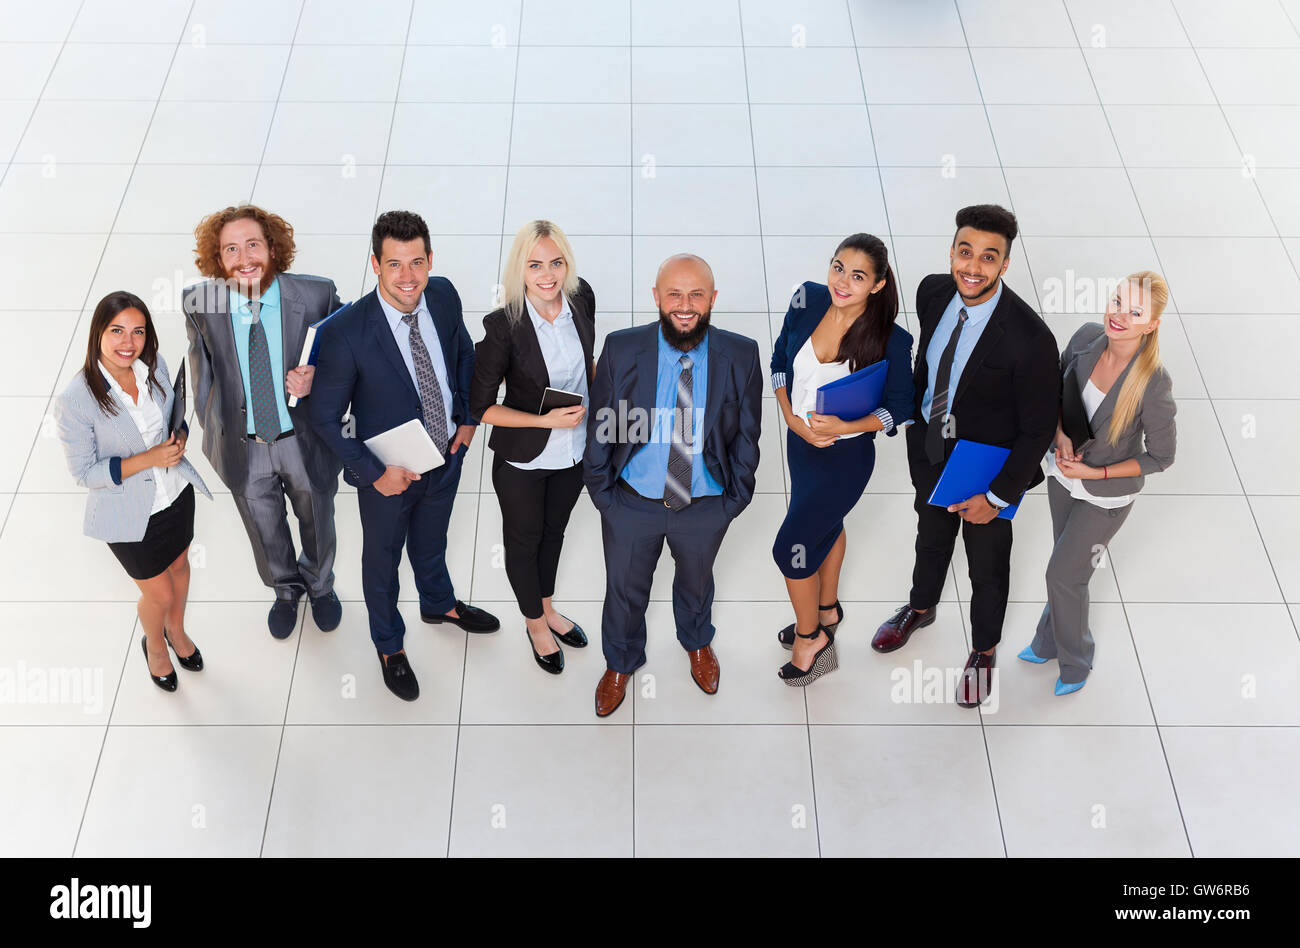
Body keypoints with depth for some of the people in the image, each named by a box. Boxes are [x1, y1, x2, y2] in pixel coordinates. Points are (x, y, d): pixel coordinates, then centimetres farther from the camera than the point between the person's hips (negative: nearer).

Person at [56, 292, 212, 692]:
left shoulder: (153, 365, -13)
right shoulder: (74, 401, -28)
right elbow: (85, 472, -20)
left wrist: (180, 438, -15)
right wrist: (149, 459, -30)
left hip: (177, 493, 5)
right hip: (129, 515, -5)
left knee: (179, 566, 27)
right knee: (160, 593, 14)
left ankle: (176, 630, 58)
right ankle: (154, 646, 48)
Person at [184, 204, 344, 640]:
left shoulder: (316, 295, -22)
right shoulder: (200, 303, -17)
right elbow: (203, 367, 0)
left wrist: (317, 376, -27)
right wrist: (210, 430, 7)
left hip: (304, 439, 0)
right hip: (241, 447, 1)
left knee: (317, 522, 26)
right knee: (266, 533, 25)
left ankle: (319, 584, 58)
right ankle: (286, 589, 57)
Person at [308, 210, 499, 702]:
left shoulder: (444, 295, -16)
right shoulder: (346, 331, -31)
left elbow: (464, 353, 6)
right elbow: (324, 416, -20)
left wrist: (468, 417, -1)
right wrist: (375, 473, -22)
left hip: (447, 456, 4)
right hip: (388, 471, -4)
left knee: (431, 540, 31)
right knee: (382, 557, 22)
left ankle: (439, 604, 61)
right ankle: (388, 645, 48)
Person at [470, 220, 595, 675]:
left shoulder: (581, 298, -13)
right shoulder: (503, 326, -28)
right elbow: (480, 406, -20)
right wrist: (547, 420, -26)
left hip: (574, 449, 5)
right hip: (523, 459, -4)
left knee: (555, 529, 27)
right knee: (524, 540, 19)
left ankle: (548, 608, 53)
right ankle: (535, 623, 45)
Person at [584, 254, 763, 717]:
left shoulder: (741, 356, -15)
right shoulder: (621, 349, -16)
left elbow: (746, 435, -4)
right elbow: (600, 427, -6)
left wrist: (735, 497, -2)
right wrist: (601, 491, -3)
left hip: (706, 506, 1)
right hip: (632, 502, 0)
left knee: (696, 580, 28)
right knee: (624, 589, 21)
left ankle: (697, 643, 62)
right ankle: (620, 664, 51)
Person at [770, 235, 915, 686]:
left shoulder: (891, 340, -25)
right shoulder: (807, 300, -14)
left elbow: (900, 408, -13)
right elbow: (780, 360, 1)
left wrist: (846, 426, -28)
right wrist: (791, 417, -12)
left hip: (846, 455, -5)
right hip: (801, 439, 6)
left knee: (791, 546, 1)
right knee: (825, 524, 27)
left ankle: (809, 636, 28)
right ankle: (827, 610, 53)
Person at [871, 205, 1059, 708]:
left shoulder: (1029, 337, -33)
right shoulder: (933, 292, -15)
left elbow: (1038, 430, -23)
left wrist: (997, 496, -18)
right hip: (930, 448, 5)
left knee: (987, 565, 20)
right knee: (931, 535, 31)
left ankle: (984, 650, 48)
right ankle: (921, 608, 61)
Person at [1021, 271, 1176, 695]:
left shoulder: (1153, 384, -31)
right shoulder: (1087, 337, -18)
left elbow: (1160, 457, -18)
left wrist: (1093, 473, -20)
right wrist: (1061, 434, -13)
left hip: (1106, 495, -4)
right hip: (1063, 476, 5)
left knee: (1063, 573, 8)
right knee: (1069, 564, 23)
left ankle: (1075, 662, 35)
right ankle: (1049, 643, 46)